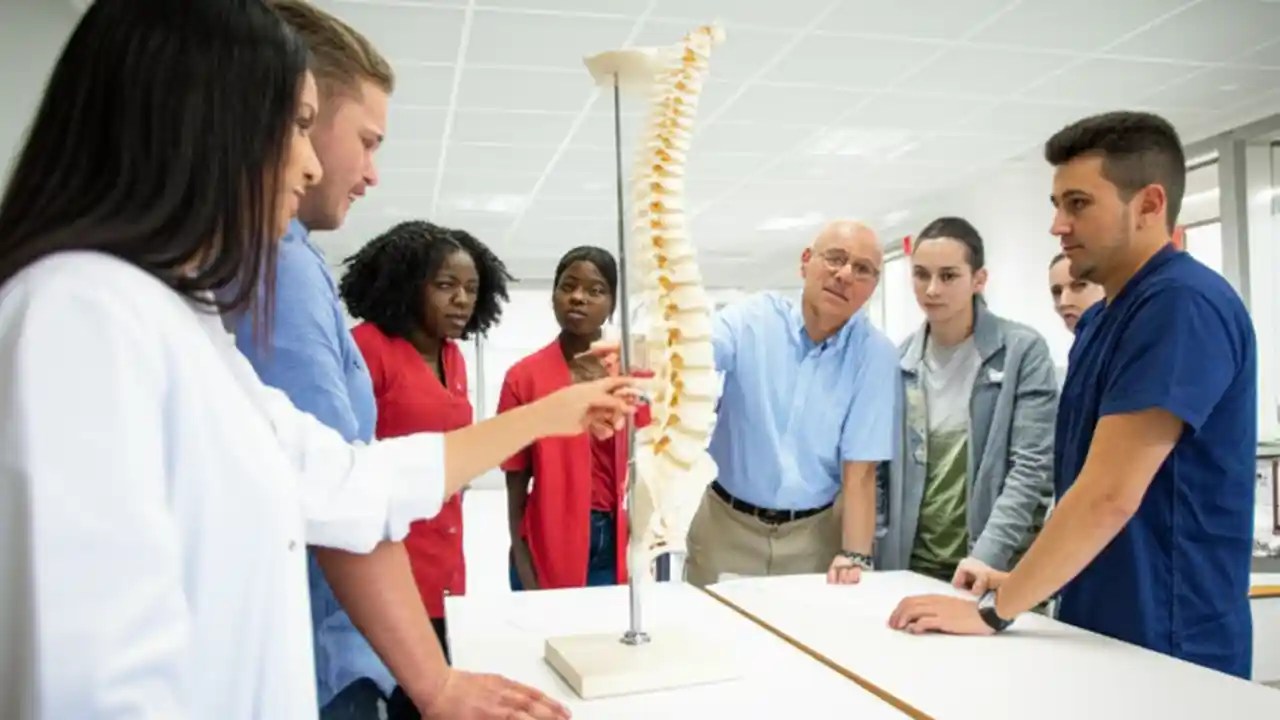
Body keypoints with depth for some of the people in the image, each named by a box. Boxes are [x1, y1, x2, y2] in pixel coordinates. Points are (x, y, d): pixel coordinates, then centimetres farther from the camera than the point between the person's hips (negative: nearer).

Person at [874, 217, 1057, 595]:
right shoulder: (897, 360, 4)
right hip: (909, 563, 4)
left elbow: (1032, 467, -13)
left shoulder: (1023, 350, -7)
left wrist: (988, 554, -23)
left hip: (997, 568, -3)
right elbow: (877, 469, 7)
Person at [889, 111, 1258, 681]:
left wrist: (993, 611, -18)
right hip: (1098, 632, 8)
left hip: (1166, 648, -8)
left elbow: (1109, 497, -25)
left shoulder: (1182, 304, -20)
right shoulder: (1100, 317, 10)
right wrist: (1018, 585, 9)